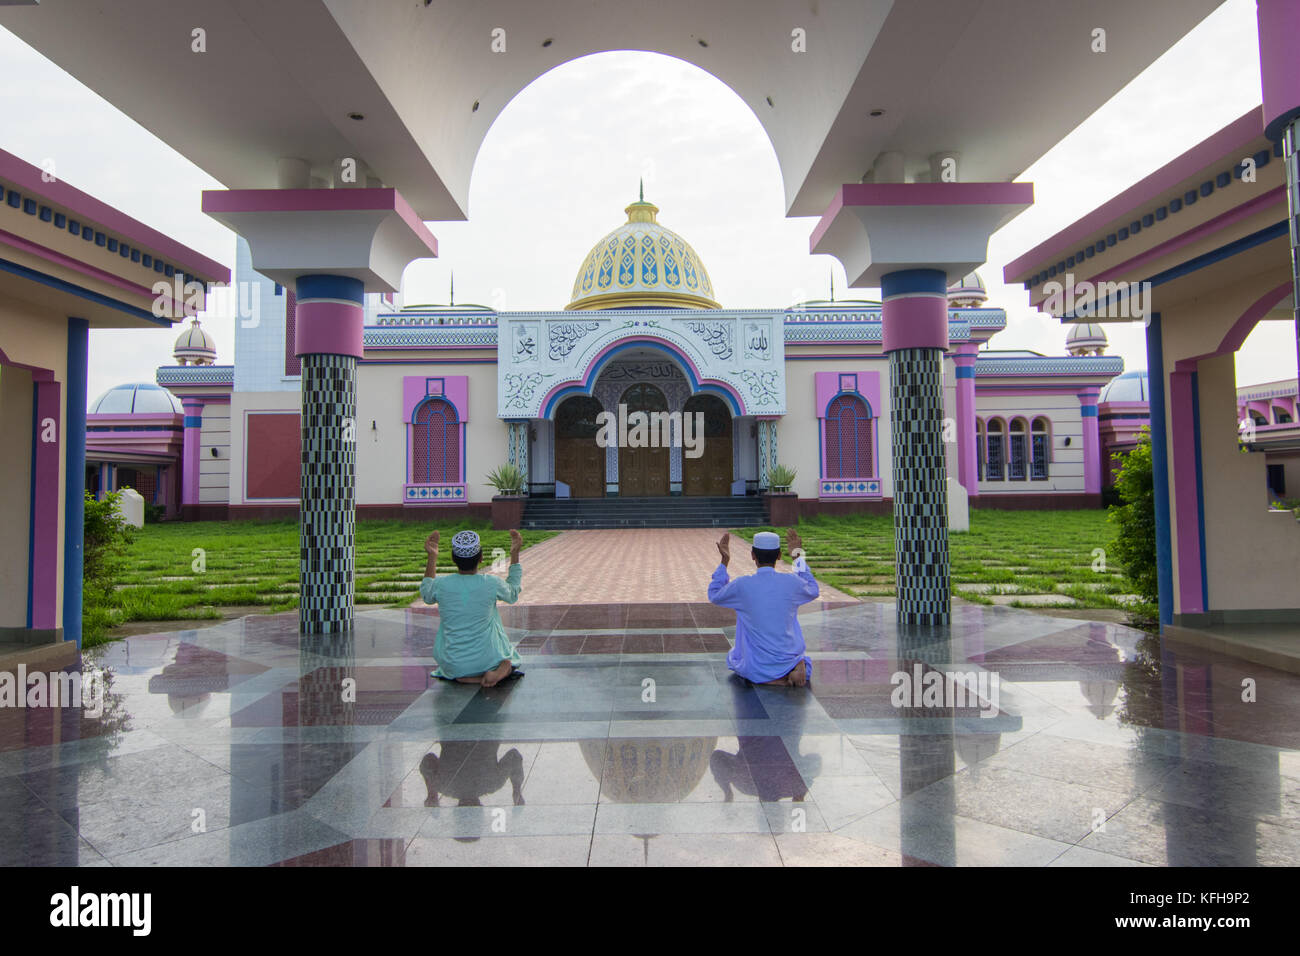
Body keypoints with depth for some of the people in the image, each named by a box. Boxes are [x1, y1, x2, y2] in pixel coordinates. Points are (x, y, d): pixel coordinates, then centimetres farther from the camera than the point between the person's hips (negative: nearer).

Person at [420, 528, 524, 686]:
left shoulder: (441, 585, -13)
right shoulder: (492, 584, -16)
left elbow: (426, 596, 14)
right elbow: (513, 594, 10)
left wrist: (432, 556, 18)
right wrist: (515, 554, 13)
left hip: (452, 666, 3)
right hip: (487, 661, -3)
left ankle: (462, 677, 8)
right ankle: (503, 670, -1)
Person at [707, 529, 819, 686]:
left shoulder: (742, 585, -15)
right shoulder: (791, 582, -10)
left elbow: (714, 594, 8)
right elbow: (814, 591, 16)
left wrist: (724, 561, 12)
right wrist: (798, 557, 21)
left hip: (754, 669, -2)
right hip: (787, 663, 2)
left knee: (732, 658, 32)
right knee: (805, 660, 37)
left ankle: (766, 678, 1)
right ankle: (796, 670, 0)